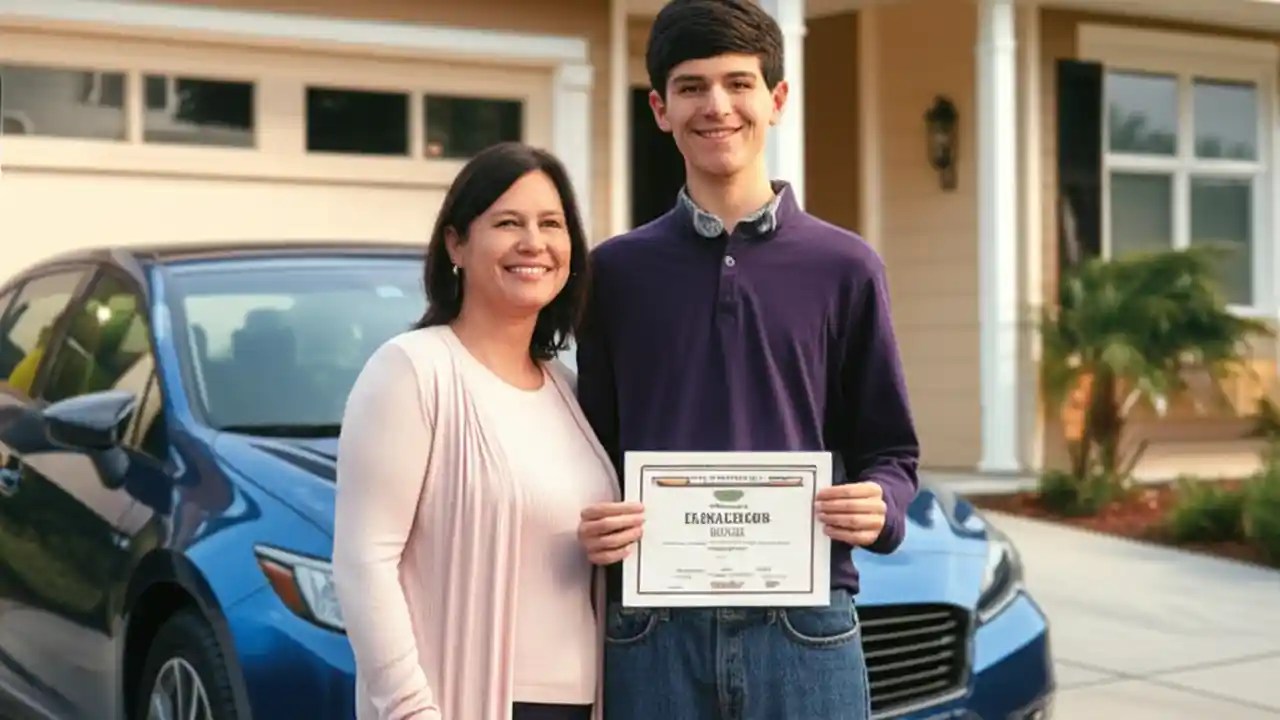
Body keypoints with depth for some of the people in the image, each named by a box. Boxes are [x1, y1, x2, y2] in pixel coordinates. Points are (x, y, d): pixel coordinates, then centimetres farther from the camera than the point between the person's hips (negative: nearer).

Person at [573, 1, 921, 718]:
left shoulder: (844, 267, 6)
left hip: (804, 627, 0)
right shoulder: (616, 271, 8)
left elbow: (891, 451, 9)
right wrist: (591, 528, -9)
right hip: (654, 627, 1)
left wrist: (879, 508, -12)